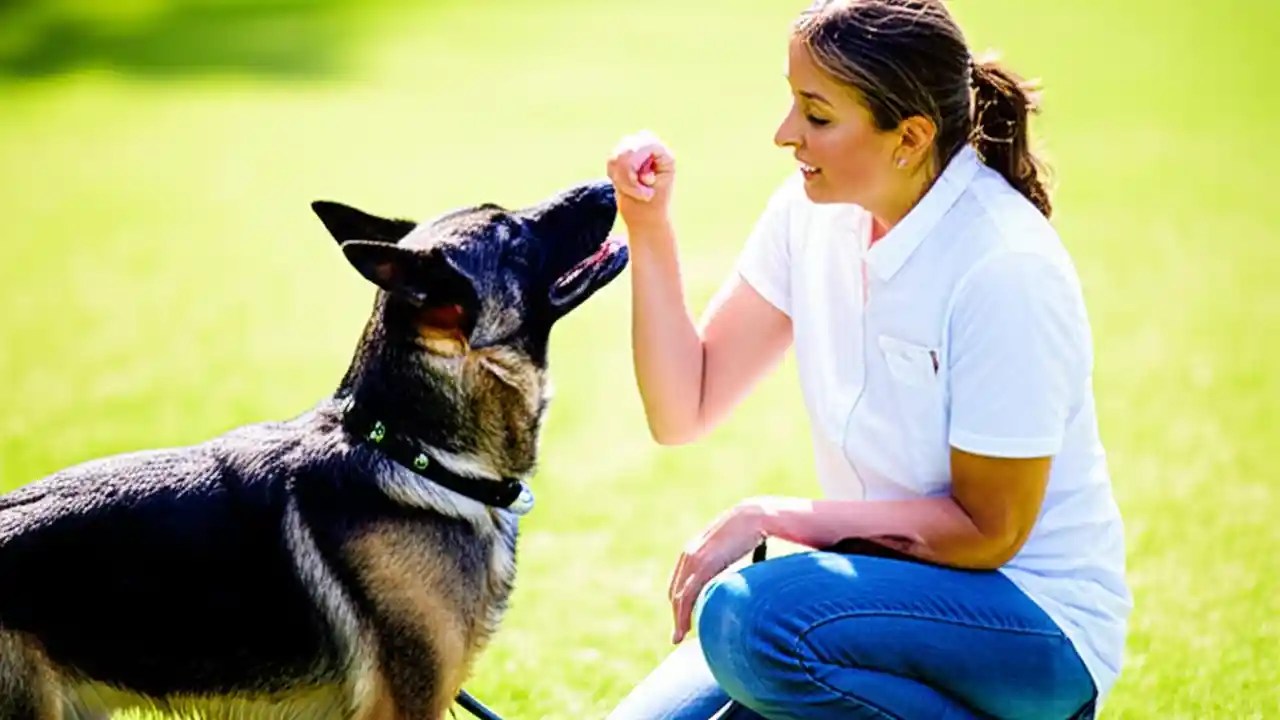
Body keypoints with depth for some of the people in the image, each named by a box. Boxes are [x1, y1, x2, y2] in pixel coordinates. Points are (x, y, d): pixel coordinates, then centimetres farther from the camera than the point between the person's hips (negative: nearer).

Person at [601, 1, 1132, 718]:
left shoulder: (1005, 267, -22)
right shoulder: (813, 212, -1)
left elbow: (986, 530, -18)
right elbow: (683, 411, 1)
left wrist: (773, 516, -17)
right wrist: (649, 228, -11)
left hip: (1038, 621, -6)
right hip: (888, 580, 6)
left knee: (752, 615, -31)